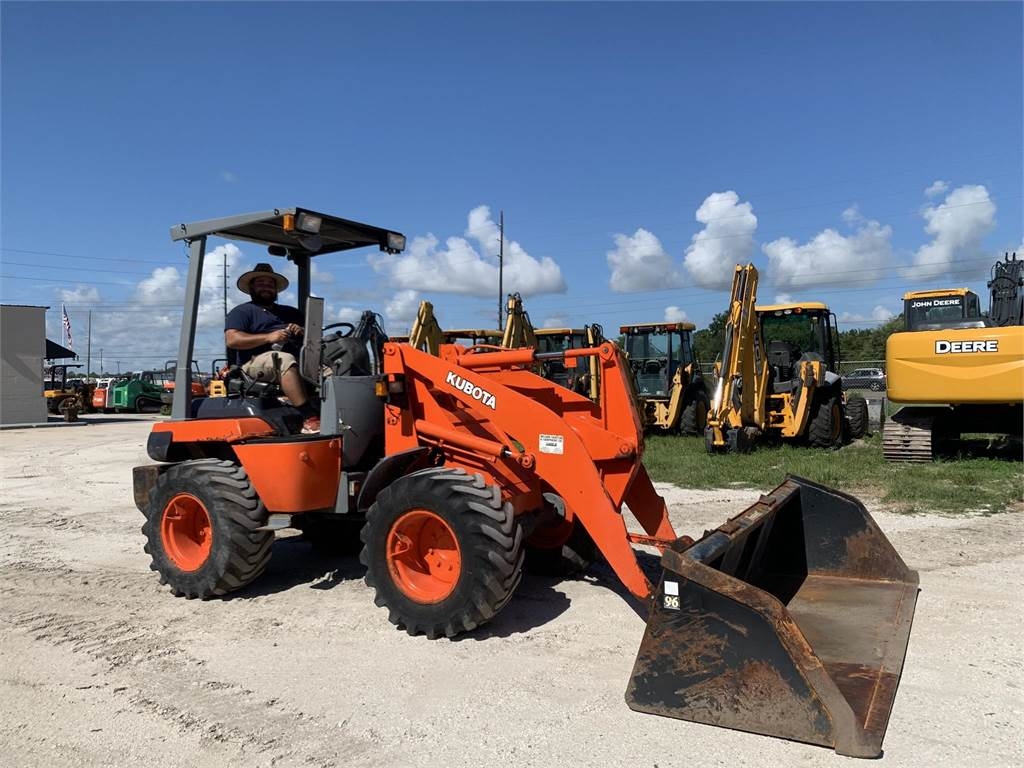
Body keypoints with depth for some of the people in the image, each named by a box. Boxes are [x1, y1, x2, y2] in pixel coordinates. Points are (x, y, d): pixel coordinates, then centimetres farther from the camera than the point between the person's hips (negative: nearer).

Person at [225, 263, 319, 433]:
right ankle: (308, 418, -47)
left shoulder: (290, 312, 33)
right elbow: (231, 340, -3)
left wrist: (302, 331, 2)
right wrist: (268, 337, -13)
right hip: (256, 362, -5)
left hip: (298, 358, 5)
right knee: (286, 360, -38)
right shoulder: (242, 311, 16)